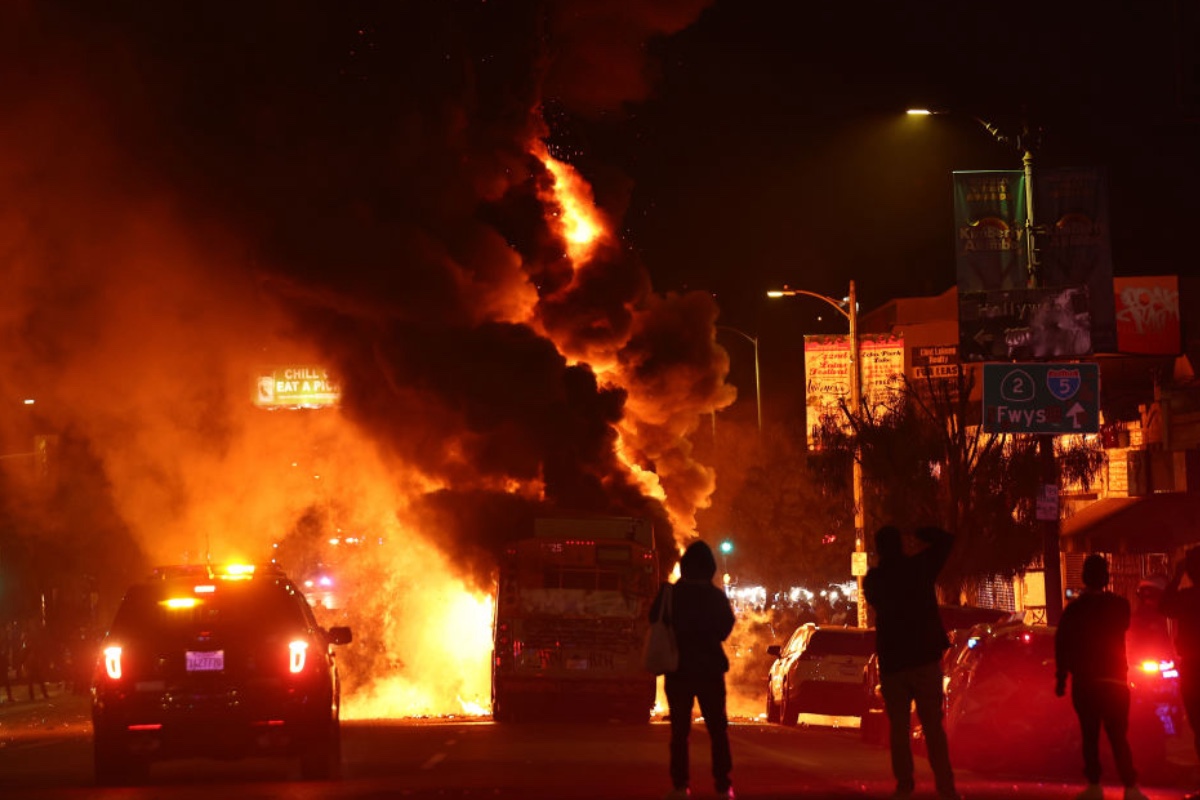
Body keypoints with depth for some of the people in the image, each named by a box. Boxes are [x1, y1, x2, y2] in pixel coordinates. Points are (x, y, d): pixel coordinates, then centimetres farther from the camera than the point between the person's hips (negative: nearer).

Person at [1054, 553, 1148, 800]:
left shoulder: (1073, 609, -3)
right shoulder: (1118, 605, -4)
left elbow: (1061, 645, -2)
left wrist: (1061, 678, 5)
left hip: (1084, 682, 1)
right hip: (1113, 680, -1)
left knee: (1090, 735, 8)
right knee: (1118, 736, -2)